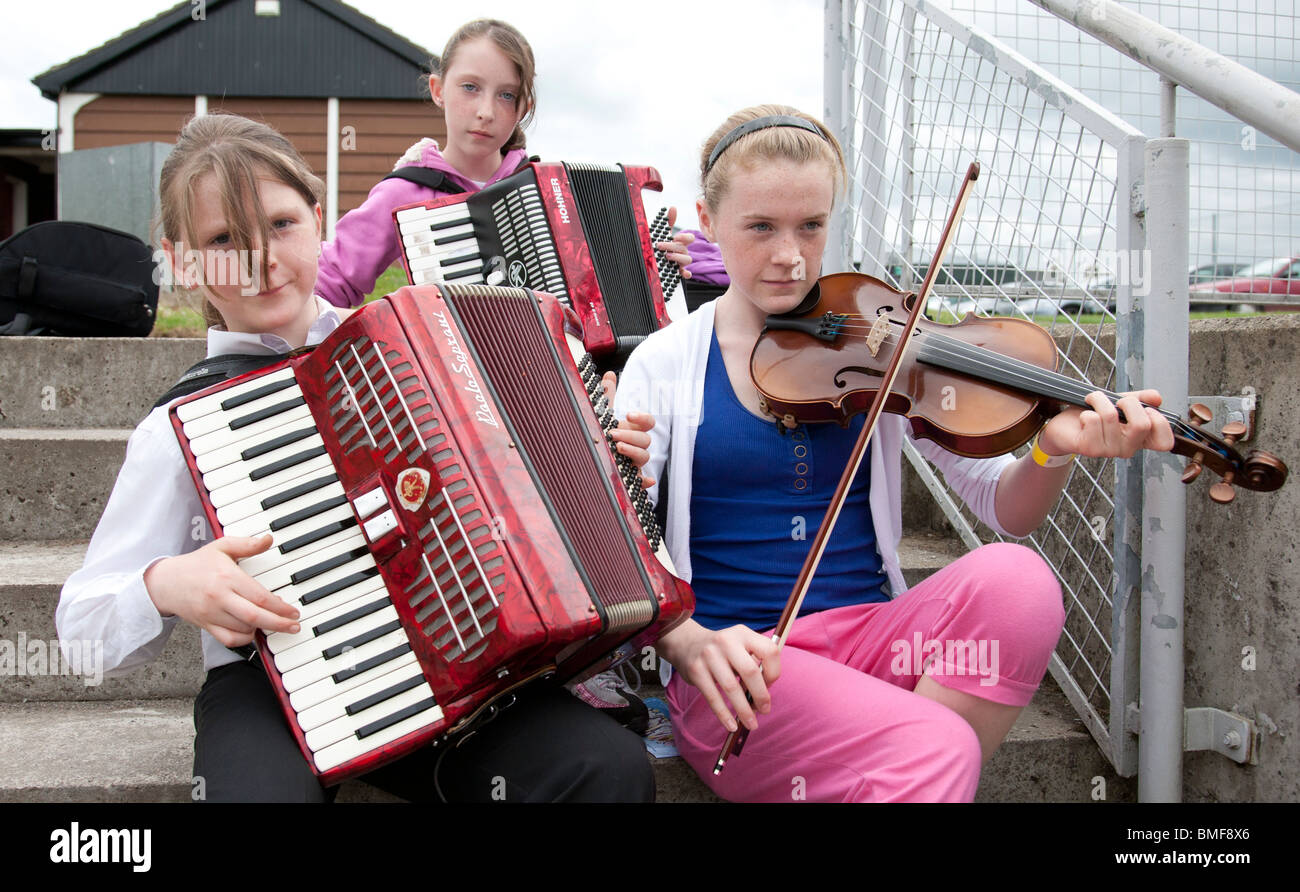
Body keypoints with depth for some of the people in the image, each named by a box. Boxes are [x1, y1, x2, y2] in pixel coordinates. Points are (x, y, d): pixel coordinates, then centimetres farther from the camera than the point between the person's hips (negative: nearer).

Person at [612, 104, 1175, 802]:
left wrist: (1053, 451, -20)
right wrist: (689, 641, -24)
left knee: (1015, 579, -27)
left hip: (871, 637, 4)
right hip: (732, 666, -4)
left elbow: (1003, 507, 3)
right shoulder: (664, 366, 3)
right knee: (936, 748, -33)